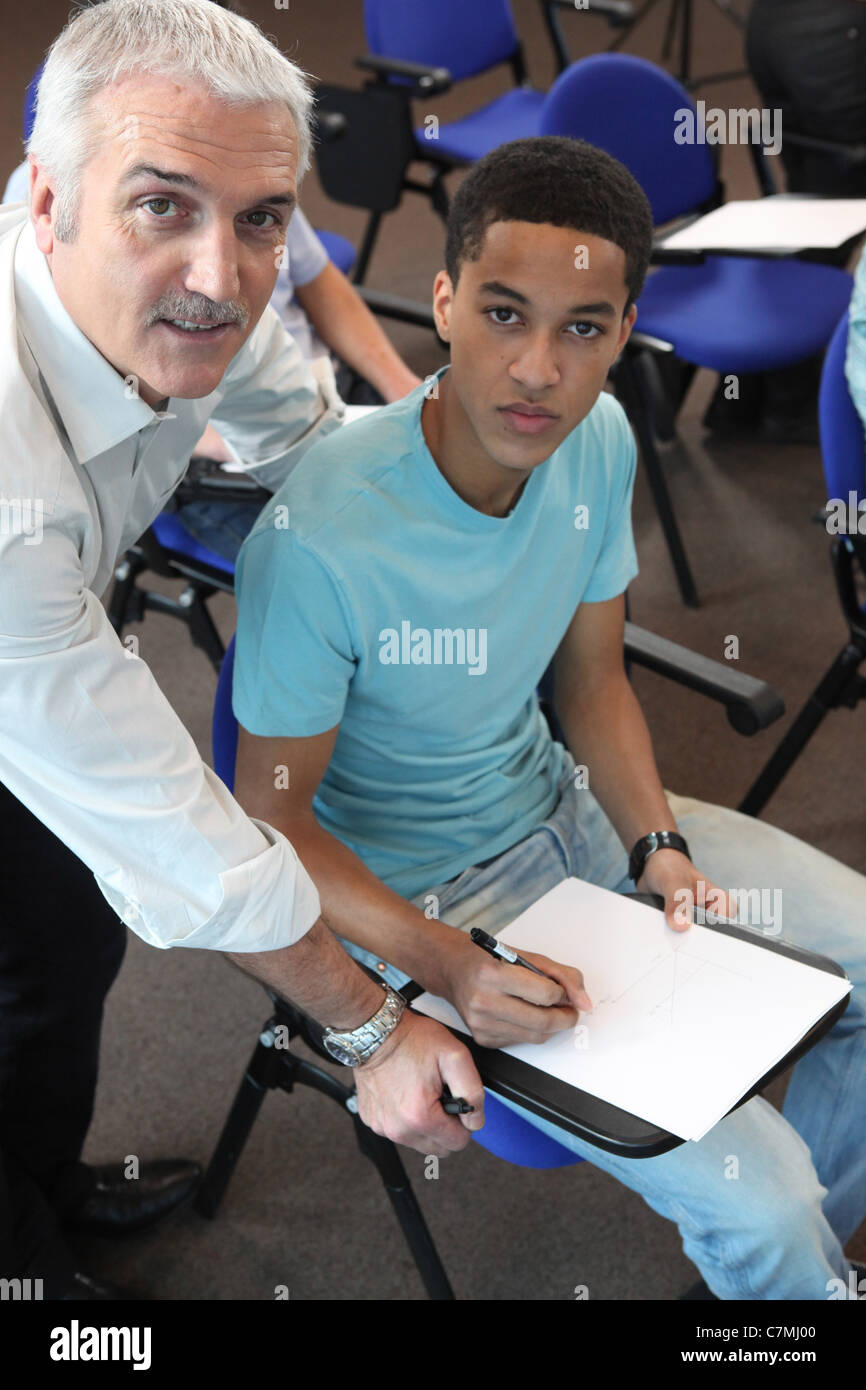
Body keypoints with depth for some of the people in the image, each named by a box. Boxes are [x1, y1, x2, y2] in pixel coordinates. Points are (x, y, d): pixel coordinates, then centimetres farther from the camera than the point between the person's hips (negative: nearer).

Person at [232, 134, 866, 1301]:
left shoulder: (598, 440, -9)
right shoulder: (317, 540, -30)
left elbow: (592, 678, 4)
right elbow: (273, 815, -19)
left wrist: (657, 843, -9)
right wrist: (445, 964, -30)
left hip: (561, 807, 7)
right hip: (419, 894, -7)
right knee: (756, 1198, -15)